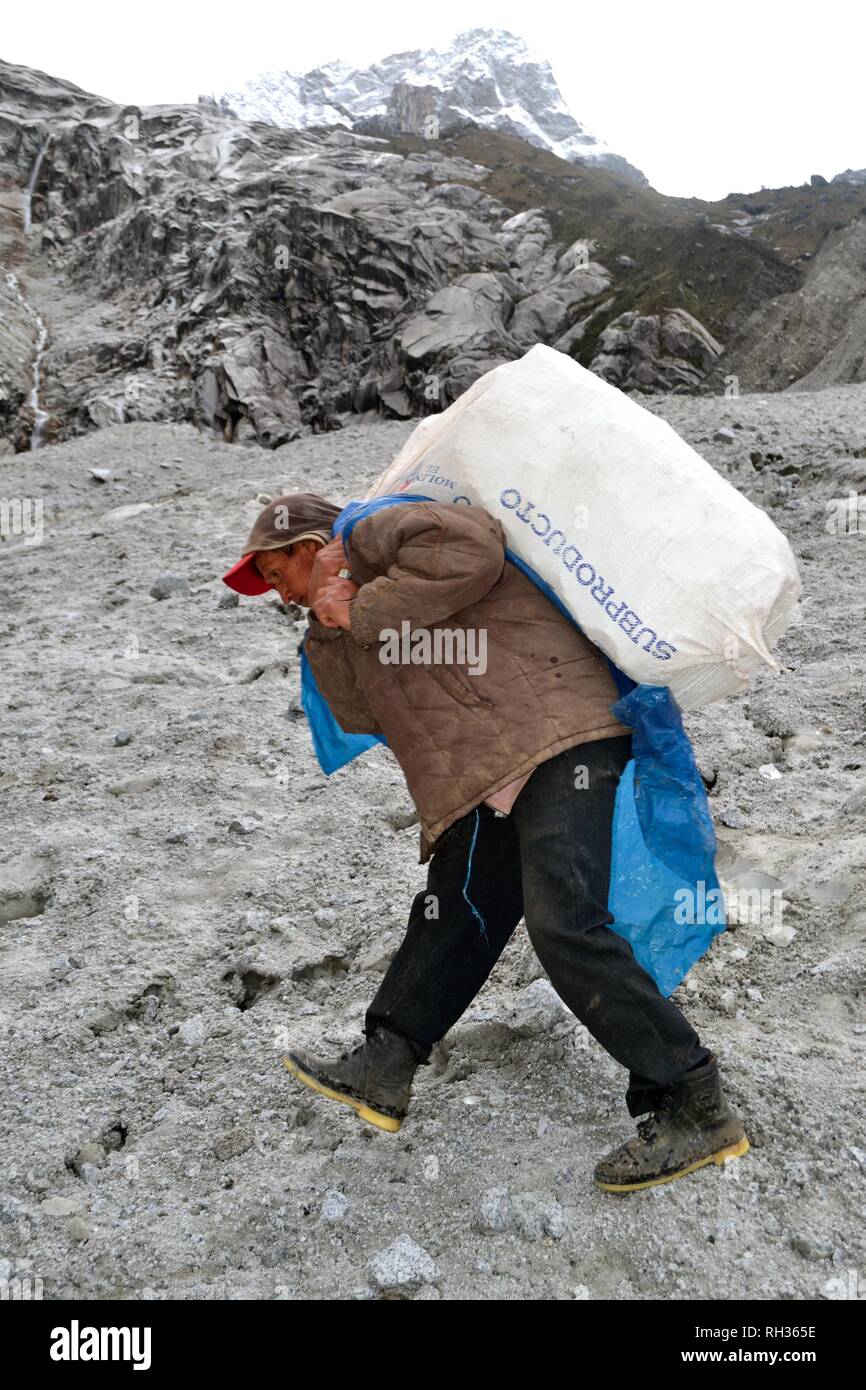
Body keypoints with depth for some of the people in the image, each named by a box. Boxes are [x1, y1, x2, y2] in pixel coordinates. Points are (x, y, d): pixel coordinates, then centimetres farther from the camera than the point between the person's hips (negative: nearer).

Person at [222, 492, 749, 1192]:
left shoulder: (377, 534, 3)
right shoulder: (358, 586, 30)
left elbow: (469, 544, -19)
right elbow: (360, 713, 21)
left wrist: (363, 612, -11)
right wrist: (330, 625, 6)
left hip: (556, 734, -10)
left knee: (565, 926, -17)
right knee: (453, 917, 12)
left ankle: (697, 1110, -7)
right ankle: (382, 1071, 22)